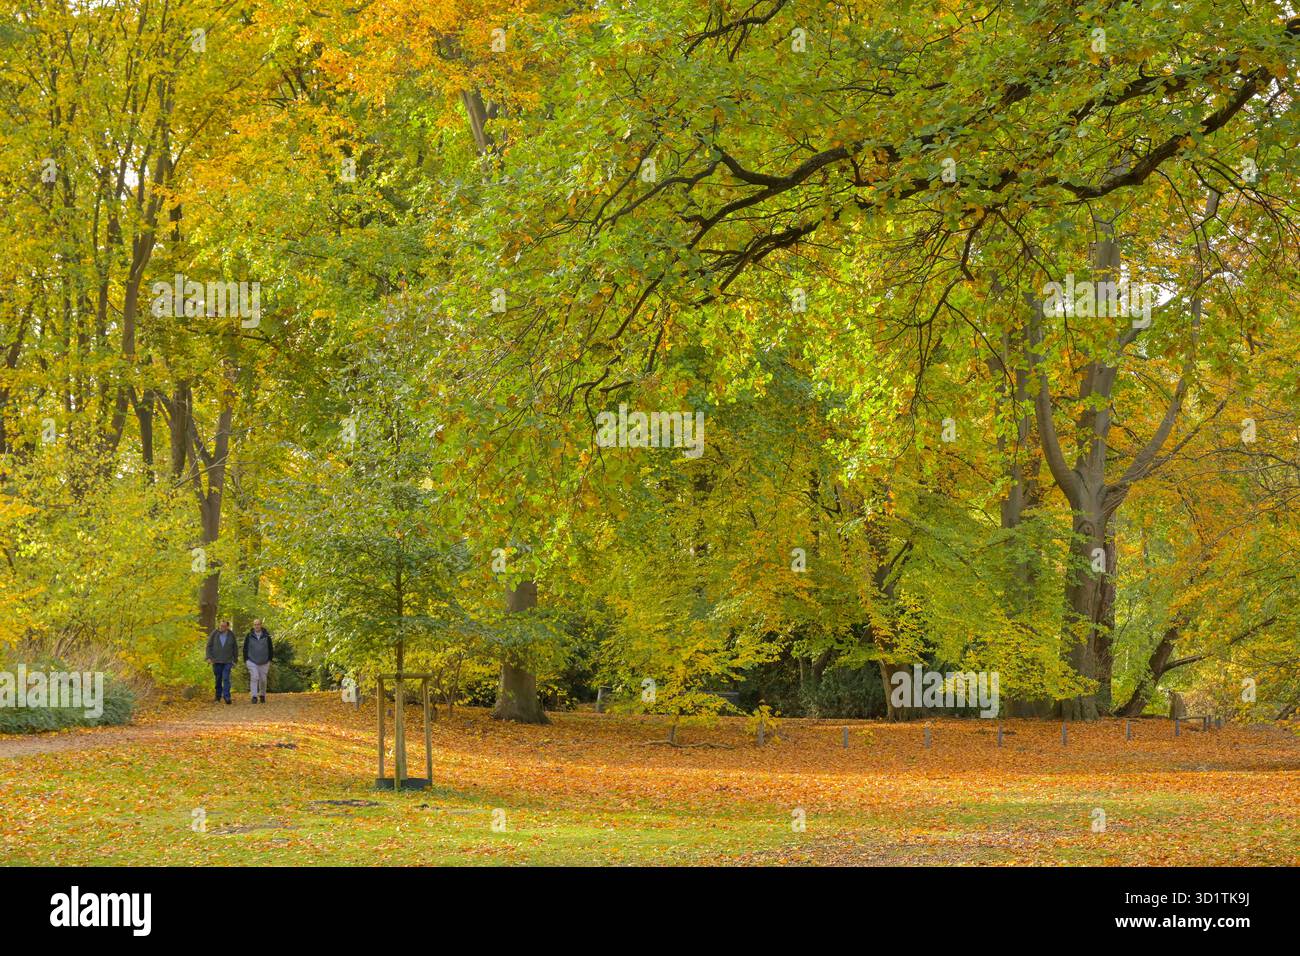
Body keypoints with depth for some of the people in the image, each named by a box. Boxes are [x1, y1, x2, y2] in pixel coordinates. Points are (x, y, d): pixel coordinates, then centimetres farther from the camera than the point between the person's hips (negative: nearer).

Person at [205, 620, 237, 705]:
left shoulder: (231, 635, 1)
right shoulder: (214, 634, -1)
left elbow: (235, 648, 10)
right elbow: (209, 646, 3)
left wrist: (235, 660, 10)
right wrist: (209, 657, -6)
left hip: (227, 661, -1)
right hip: (216, 661, 1)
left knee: (226, 678, -11)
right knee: (218, 679, 7)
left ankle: (226, 697, -13)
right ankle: (218, 697, 17)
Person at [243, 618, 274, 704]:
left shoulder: (266, 636, 1)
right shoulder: (249, 636, 0)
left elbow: (270, 649, 8)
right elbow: (245, 649, 6)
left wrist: (270, 660, 3)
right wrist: (245, 660, 1)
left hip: (264, 662, 1)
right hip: (252, 661, -1)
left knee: (263, 679, 6)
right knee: (254, 677, -16)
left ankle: (262, 695, 27)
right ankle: (254, 697, -18)